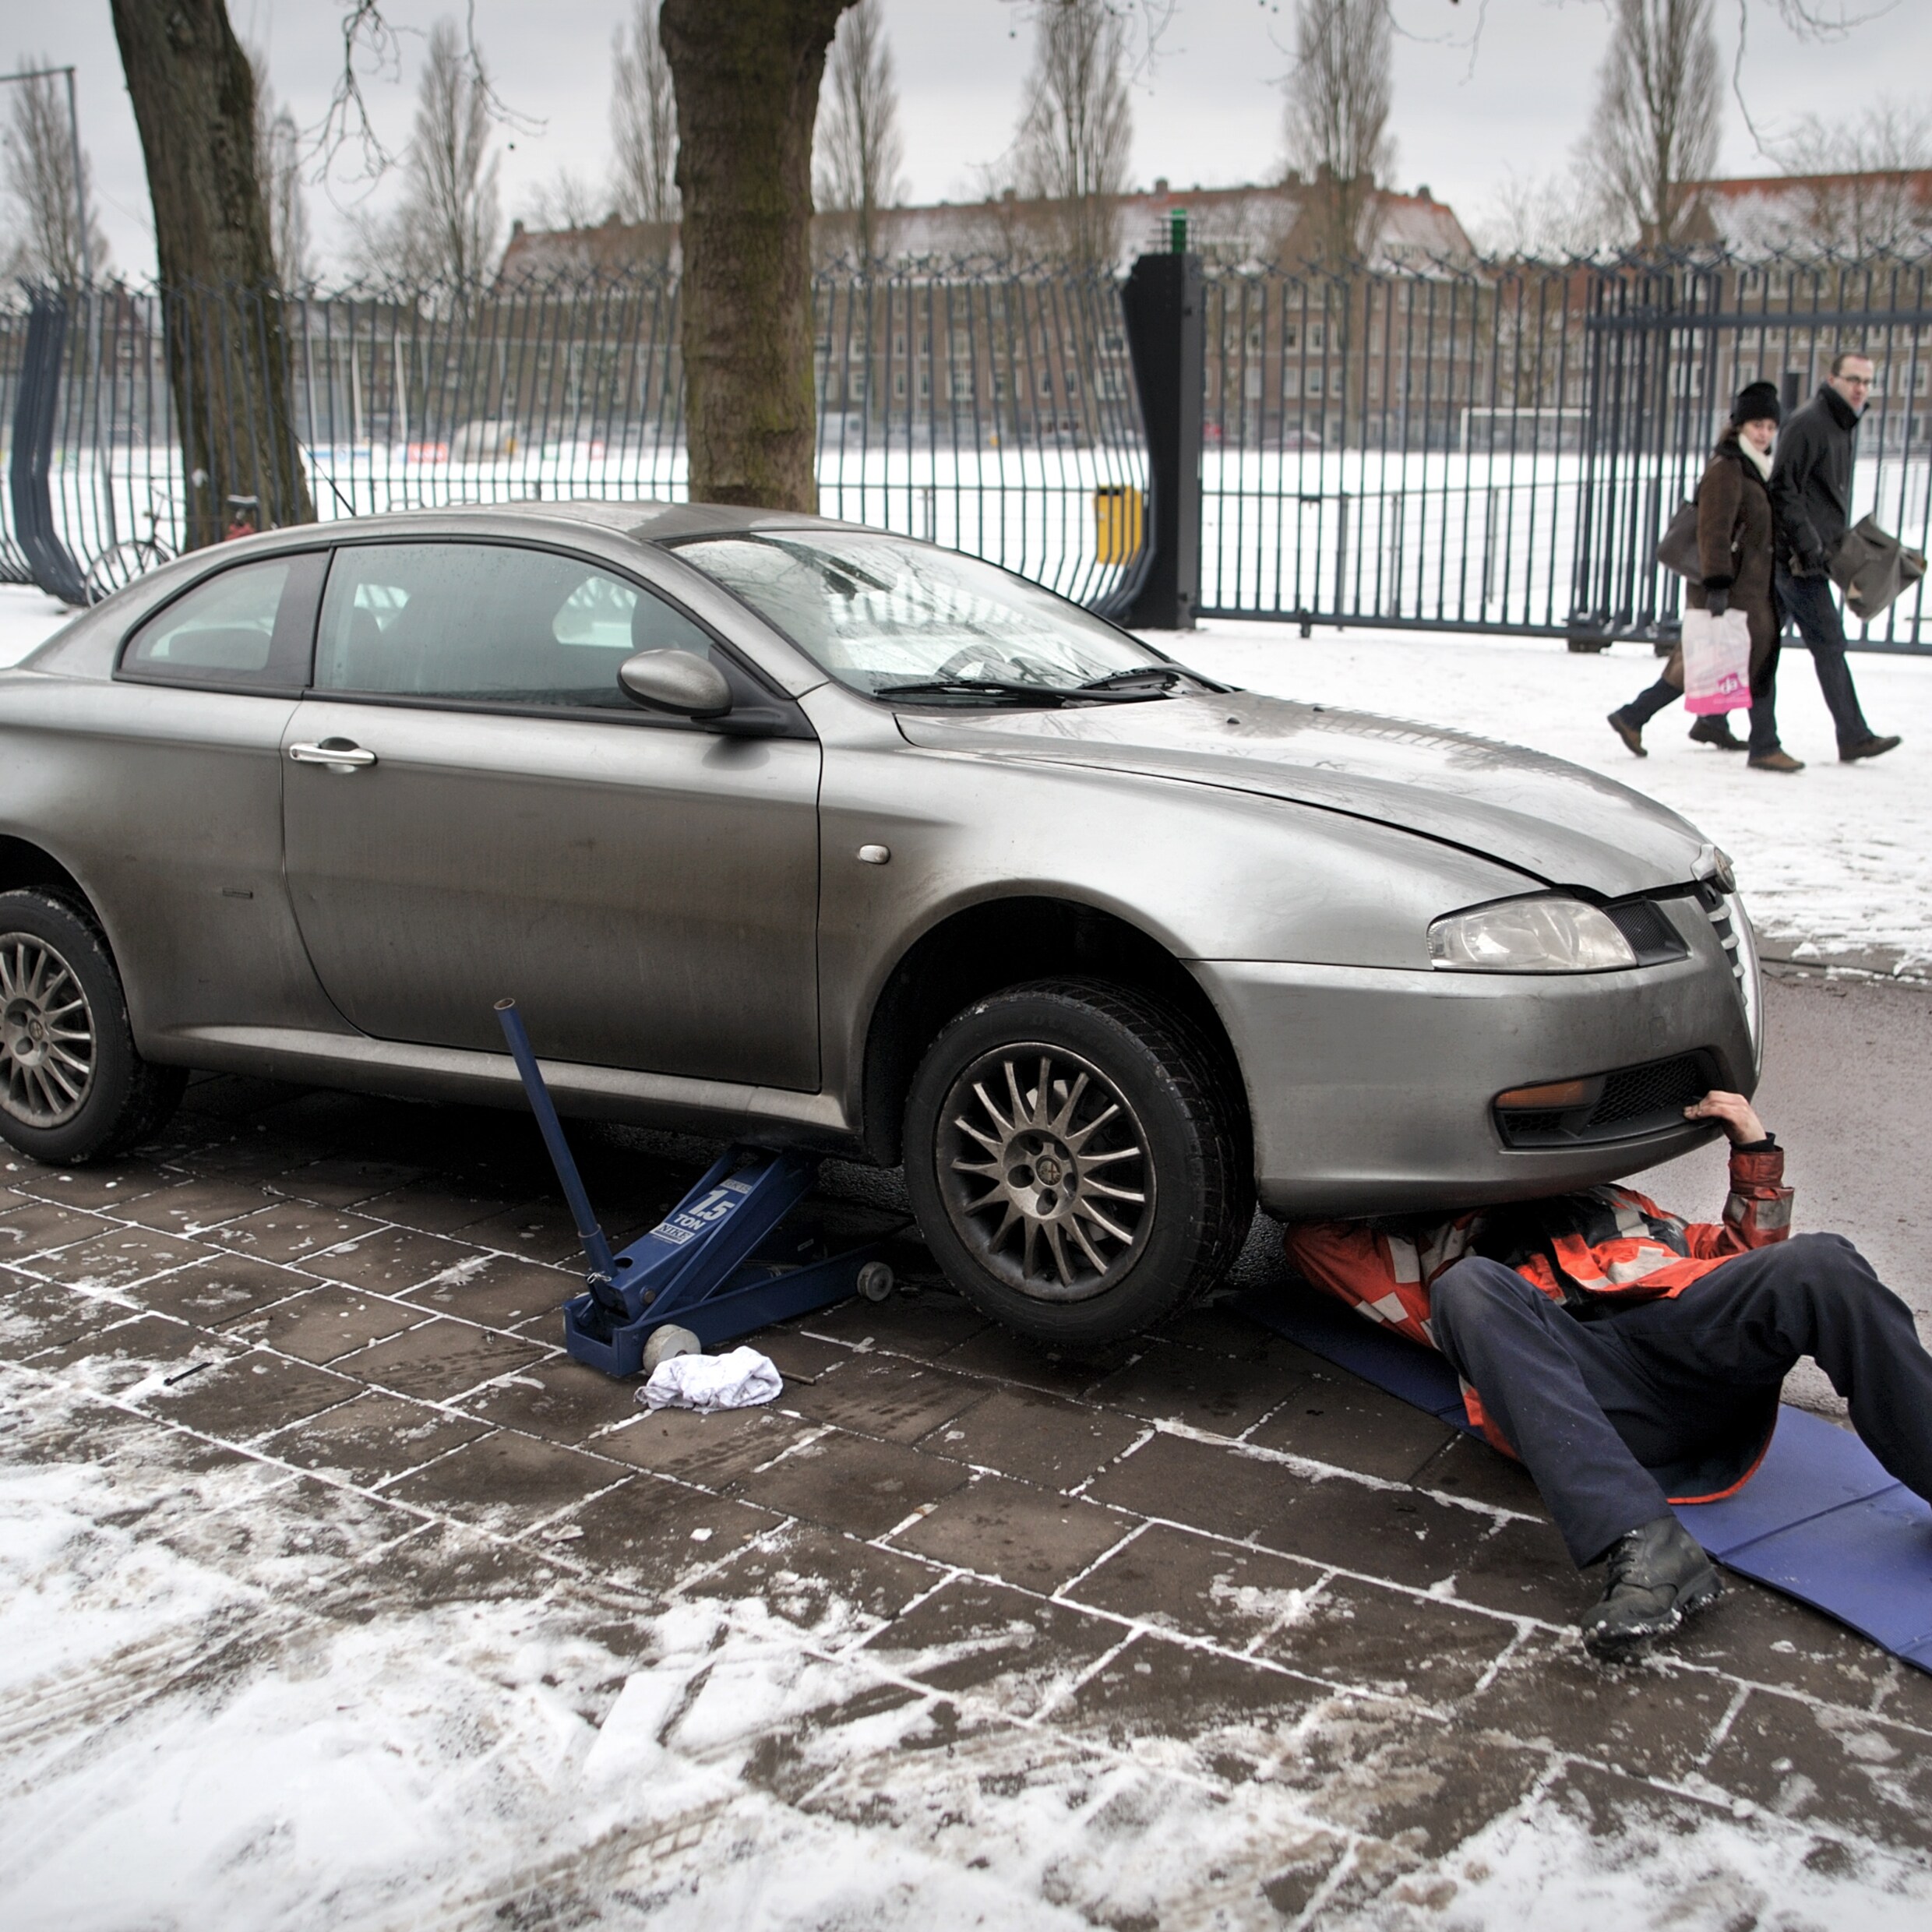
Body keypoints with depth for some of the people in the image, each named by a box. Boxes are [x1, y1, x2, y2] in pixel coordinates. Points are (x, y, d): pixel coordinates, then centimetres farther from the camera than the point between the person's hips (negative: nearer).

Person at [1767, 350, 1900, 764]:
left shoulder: (1847, 426, 17)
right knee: (1829, 643, -9)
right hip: (1798, 557, -9)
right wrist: (1807, 547, -21)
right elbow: (1783, 489, -19)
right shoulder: (1808, 423, -13)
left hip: (1814, 552, 9)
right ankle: (1854, 736, -7)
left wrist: (1842, 541, 18)